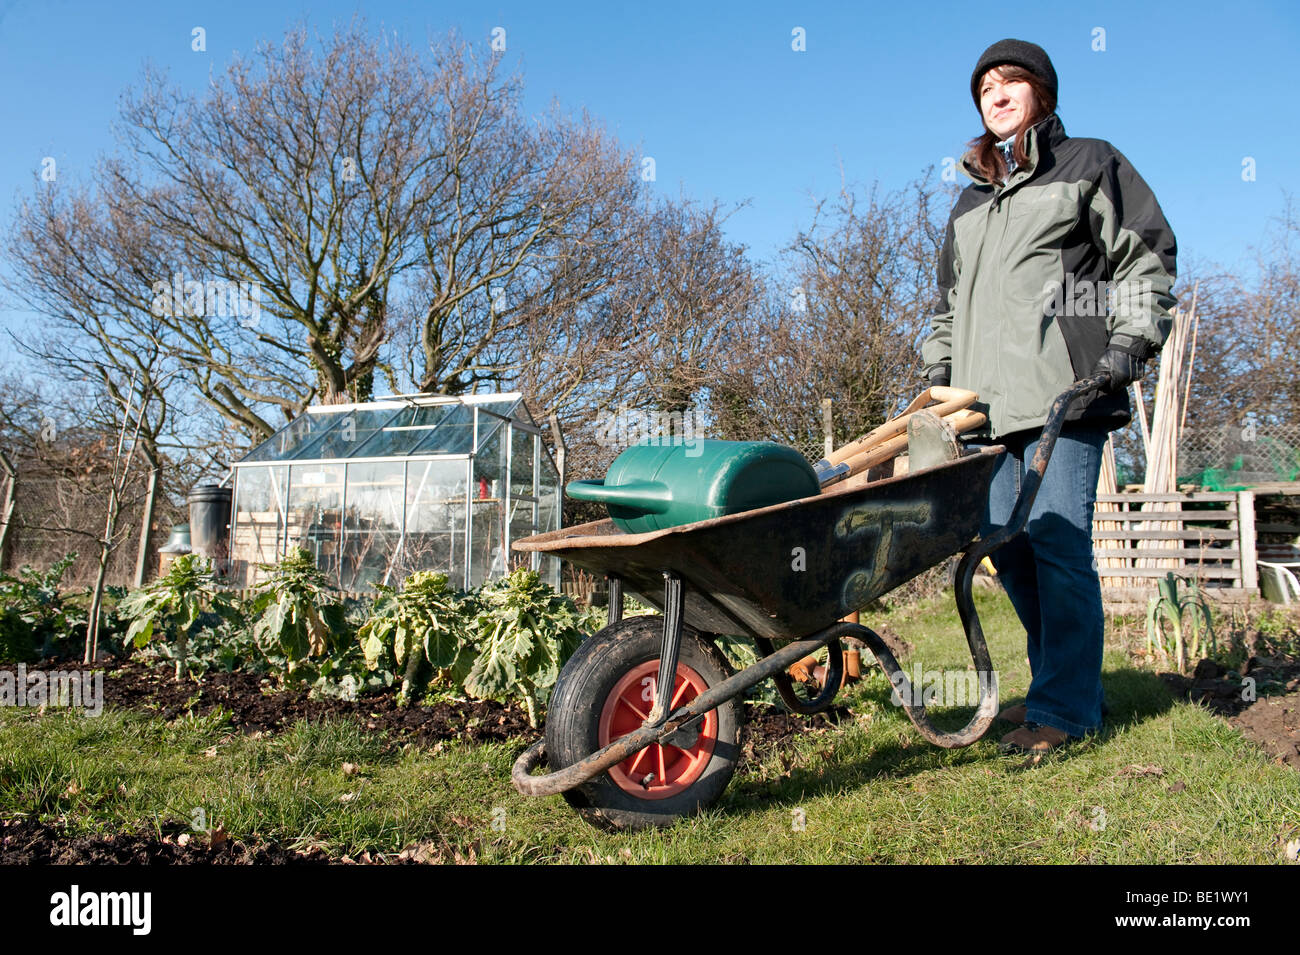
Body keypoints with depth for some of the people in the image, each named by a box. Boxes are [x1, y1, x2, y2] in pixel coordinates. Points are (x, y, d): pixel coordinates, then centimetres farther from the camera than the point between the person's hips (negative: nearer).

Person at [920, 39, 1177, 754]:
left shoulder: (1090, 165, 15)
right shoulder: (970, 199, 28)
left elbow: (1147, 255, 8)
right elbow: (950, 298, 31)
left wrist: (1130, 340, -7)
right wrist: (939, 369, 18)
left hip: (1065, 389, -5)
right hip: (986, 399, 5)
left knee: (1058, 541, -12)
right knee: (1007, 547, 1)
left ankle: (1065, 705, -3)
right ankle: (1066, 680, 17)